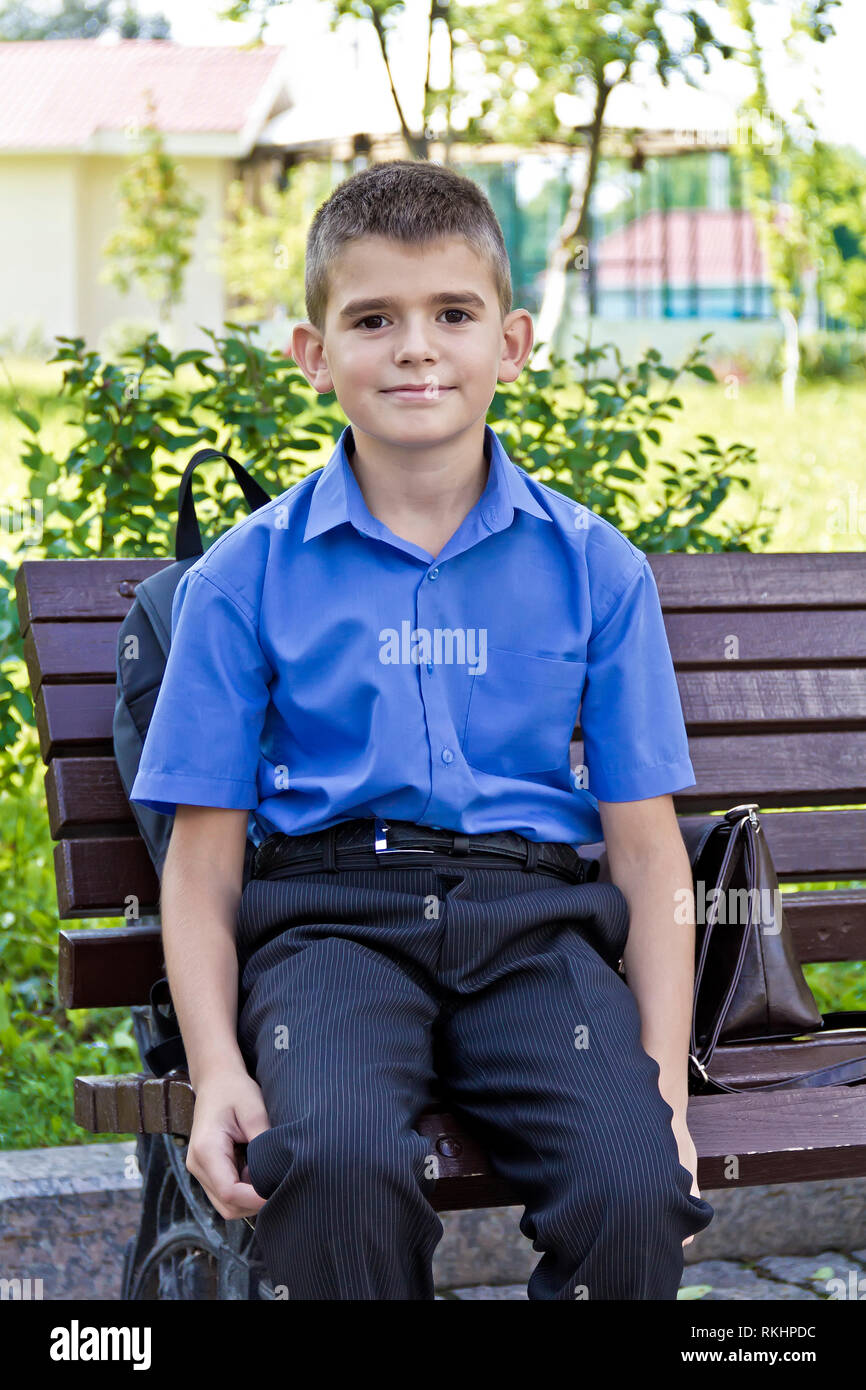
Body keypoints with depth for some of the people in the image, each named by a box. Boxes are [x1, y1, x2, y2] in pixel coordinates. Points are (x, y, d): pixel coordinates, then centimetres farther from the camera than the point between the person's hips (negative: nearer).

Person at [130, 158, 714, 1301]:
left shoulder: (595, 568, 10)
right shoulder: (247, 575, 7)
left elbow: (648, 848, 10)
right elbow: (204, 858, 7)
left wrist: (665, 1089, -1)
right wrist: (217, 1070, -8)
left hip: (534, 918, 1)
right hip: (330, 915, -1)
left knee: (635, 1190, -28)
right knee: (339, 1163, -34)